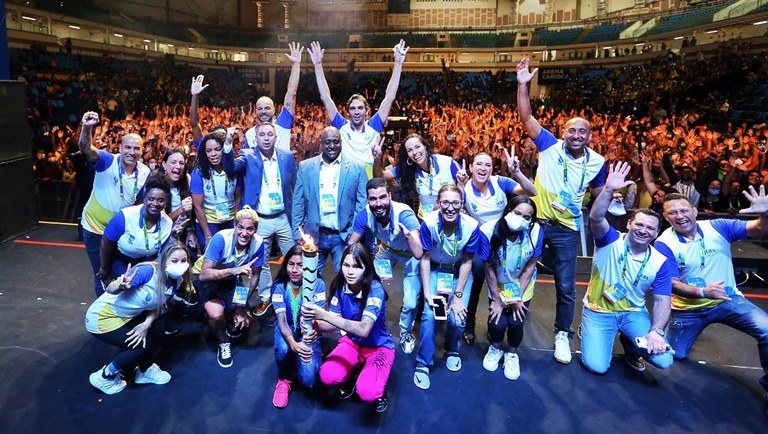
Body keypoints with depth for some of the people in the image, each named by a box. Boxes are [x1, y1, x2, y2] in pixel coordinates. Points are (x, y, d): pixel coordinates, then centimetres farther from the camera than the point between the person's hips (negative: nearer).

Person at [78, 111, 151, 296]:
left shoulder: (145, 173, -9)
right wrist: (87, 128, -57)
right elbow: (85, 148, -38)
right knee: (102, 275, 11)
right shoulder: (107, 161, -20)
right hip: (95, 228, -3)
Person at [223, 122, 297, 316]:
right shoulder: (248, 157, -5)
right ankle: (265, 297, 30)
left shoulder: (288, 157, -1)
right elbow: (231, 168, -23)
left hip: (284, 218, 1)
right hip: (260, 220, -1)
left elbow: (295, 187, 4)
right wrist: (228, 146, -41)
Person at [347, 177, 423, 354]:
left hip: (409, 254, -3)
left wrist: (408, 234, -64)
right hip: (386, 249, 3)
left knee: (410, 302, -11)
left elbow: (418, 254, -48)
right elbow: (350, 246, -15)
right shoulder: (365, 214, -28)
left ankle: (405, 332, 22)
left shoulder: (404, 214, -39)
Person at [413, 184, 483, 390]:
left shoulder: (471, 226, -23)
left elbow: (466, 262, -12)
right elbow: (424, 258, -14)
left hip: (459, 273, 0)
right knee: (429, 314, -20)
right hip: (435, 270, 0)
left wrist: (458, 296, -13)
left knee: (458, 319, -15)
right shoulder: (429, 223, -25)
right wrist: (427, 292, -16)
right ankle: (423, 363, 3)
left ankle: (452, 349, 21)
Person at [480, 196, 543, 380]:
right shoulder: (489, 230, -29)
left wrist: (518, 297, -11)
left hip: (523, 285, 1)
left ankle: (512, 353, 22)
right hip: (498, 285, -1)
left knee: (516, 322, -12)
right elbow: (489, 267, -17)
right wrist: (496, 299, -11)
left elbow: (531, 266, -13)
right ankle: (496, 348, 24)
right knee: (498, 322, -12)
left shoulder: (536, 231, -25)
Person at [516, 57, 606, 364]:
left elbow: (600, 194, 14)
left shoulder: (597, 162, -2)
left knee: (566, 286, 7)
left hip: (566, 229, 1)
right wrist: (523, 85, -25)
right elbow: (526, 118, -15)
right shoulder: (550, 146, -8)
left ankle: (563, 334, 27)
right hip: (535, 221, -1)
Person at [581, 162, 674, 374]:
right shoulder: (610, 240, -14)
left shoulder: (661, 262, -6)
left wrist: (656, 331, -21)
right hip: (598, 311, -2)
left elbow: (662, 301, -7)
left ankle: (629, 343, 19)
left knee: (664, 360, -15)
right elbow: (596, 218, -34)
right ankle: (589, 331, 21)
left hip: (634, 313, 3)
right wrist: (609, 190, -48)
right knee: (596, 366, -13)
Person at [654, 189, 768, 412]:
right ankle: (687, 333, 44)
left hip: (728, 300, 1)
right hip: (688, 308, 0)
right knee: (676, 354, 9)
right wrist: (703, 292, -34)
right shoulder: (664, 244, -17)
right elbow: (672, 283, -18)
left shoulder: (718, 227, -11)